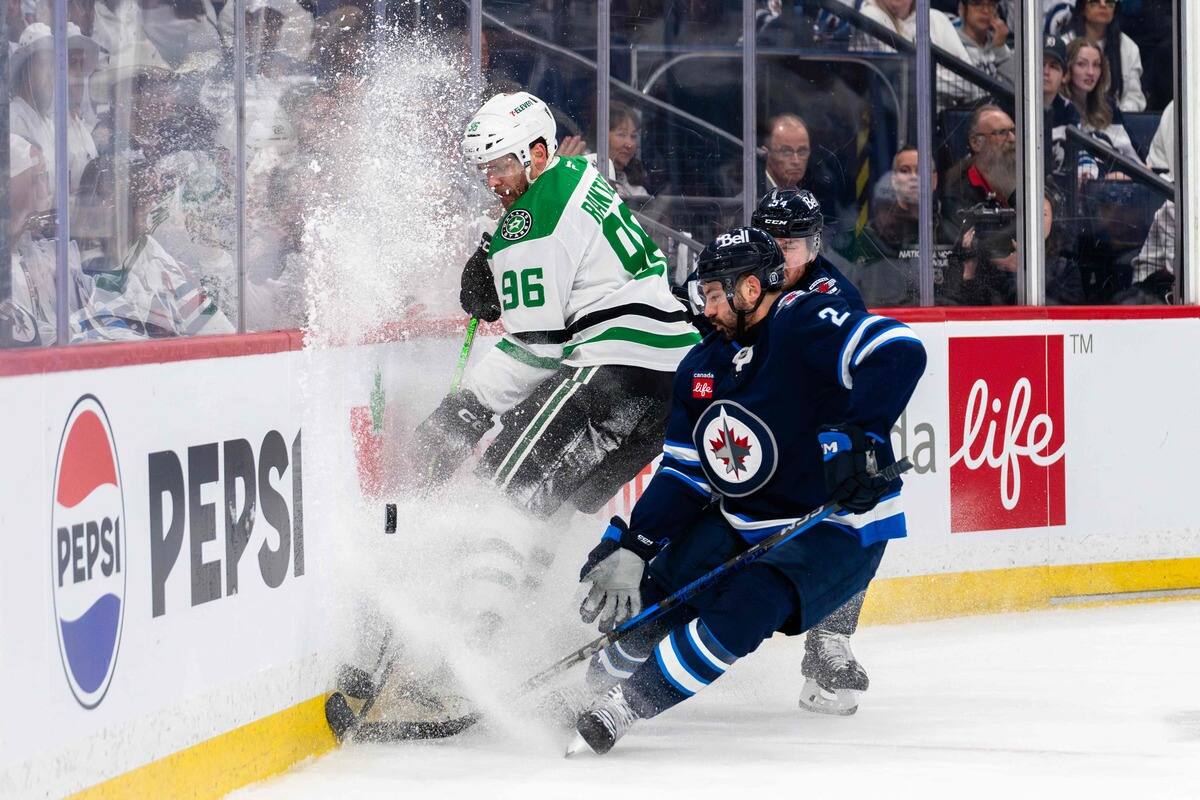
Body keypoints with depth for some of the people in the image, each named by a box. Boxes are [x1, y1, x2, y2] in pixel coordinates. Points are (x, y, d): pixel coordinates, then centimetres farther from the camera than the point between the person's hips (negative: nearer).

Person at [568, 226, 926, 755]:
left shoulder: (807, 324, -18)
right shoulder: (701, 368, 5)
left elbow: (901, 352, -33)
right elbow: (683, 475, 7)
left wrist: (855, 438, -41)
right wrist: (629, 548, -5)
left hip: (837, 529, -7)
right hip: (739, 523, 8)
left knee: (741, 613, -28)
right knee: (642, 607, -3)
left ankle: (625, 708, -16)